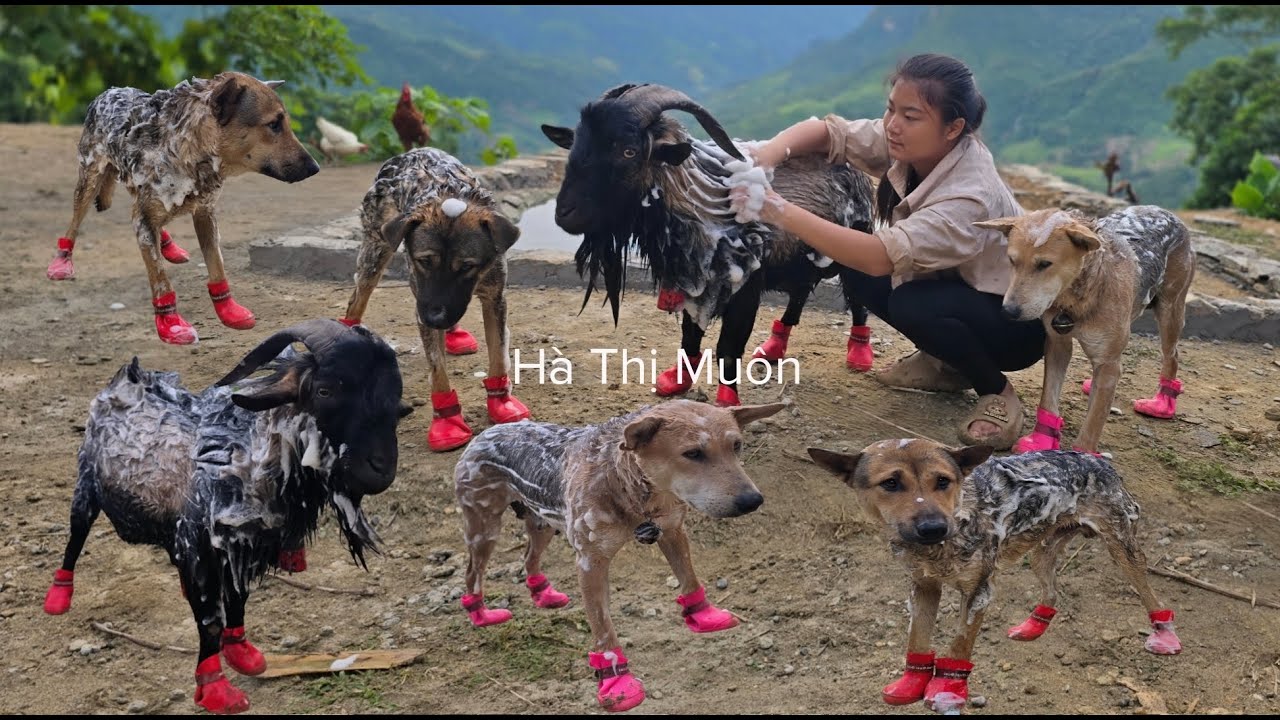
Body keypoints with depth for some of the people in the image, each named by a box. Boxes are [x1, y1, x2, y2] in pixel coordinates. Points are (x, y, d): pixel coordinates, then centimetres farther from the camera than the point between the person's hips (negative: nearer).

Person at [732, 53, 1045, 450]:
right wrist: (767, 156, -32)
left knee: (914, 305, -34)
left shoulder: (969, 197, -36)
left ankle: (996, 391, -6)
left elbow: (882, 256, -47)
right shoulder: (909, 143, -14)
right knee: (859, 271, -13)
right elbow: (824, 129, -10)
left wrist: (779, 211, -49)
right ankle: (946, 364, 8)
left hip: (1019, 318, -8)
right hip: (952, 284, 8)